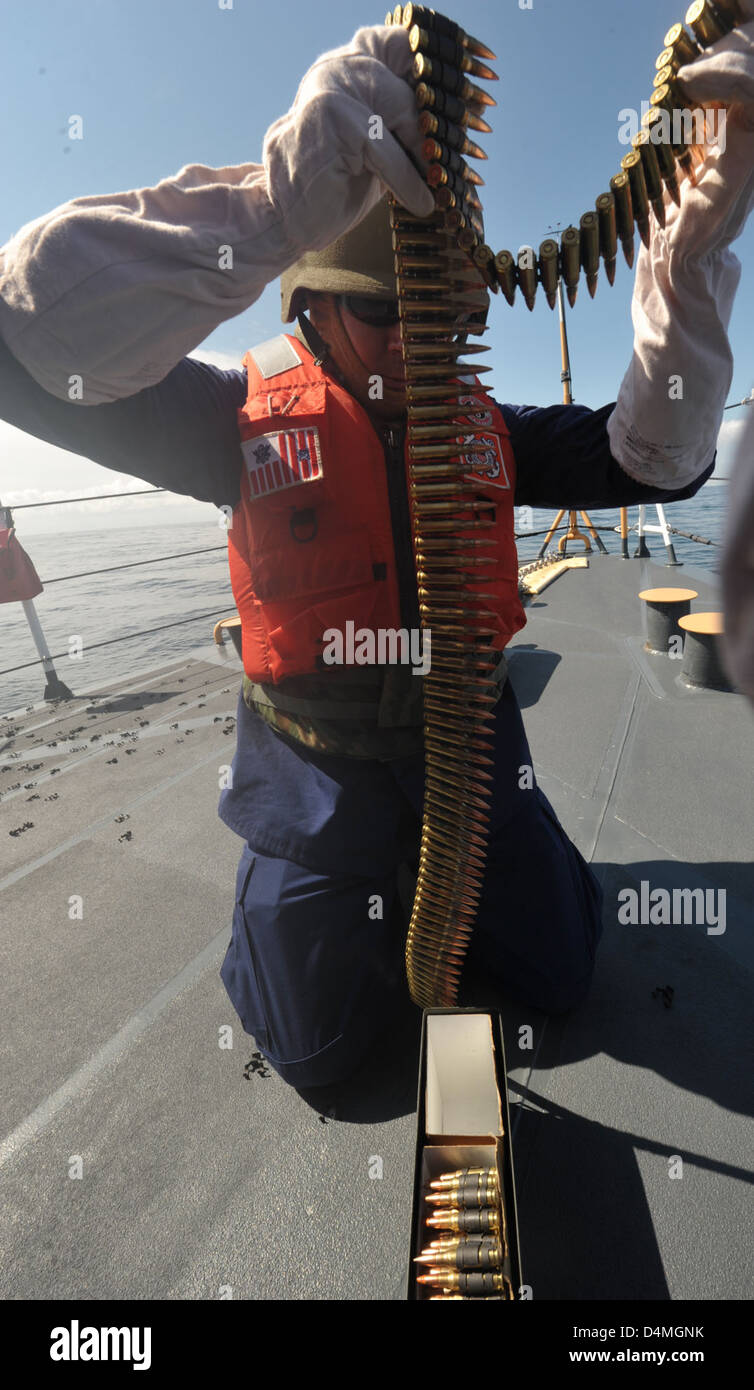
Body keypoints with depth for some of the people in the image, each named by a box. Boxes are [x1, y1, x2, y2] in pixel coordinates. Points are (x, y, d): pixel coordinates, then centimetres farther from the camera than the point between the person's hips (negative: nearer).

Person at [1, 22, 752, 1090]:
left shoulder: (481, 428, -1)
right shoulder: (253, 419, -12)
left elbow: (655, 456, -9)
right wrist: (277, 199, -40)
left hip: (468, 740, 4)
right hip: (318, 763, -2)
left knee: (560, 977, 19)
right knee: (318, 1048, 12)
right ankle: (366, 891, 39)